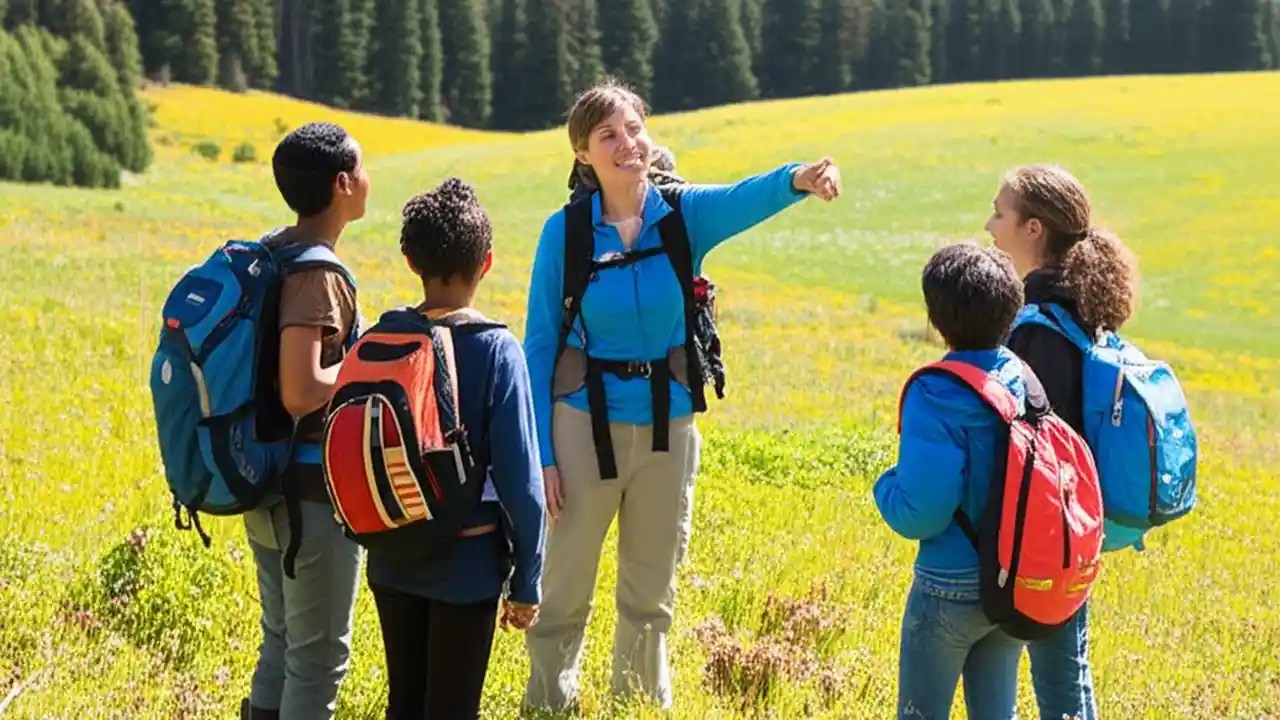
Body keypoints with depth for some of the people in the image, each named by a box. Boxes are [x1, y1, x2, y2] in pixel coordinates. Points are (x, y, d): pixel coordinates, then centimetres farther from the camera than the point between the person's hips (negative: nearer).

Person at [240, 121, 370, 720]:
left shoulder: (268, 254, 7)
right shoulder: (317, 275, -20)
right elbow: (301, 393, -28)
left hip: (265, 483, 9)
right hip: (313, 488, -9)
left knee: (281, 642, 19)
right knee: (320, 656, 2)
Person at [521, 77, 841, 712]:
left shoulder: (684, 213, -6)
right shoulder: (565, 231, -9)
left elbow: (746, 199, -29)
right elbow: (539, 345, -5)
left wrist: (797, 180, -52)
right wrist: (539, 452, -9)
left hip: (667, 423, 2)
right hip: (585, 421, -2)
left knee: (651, 595, 15)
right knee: (565, 594, 5)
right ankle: (548, 706, 21)